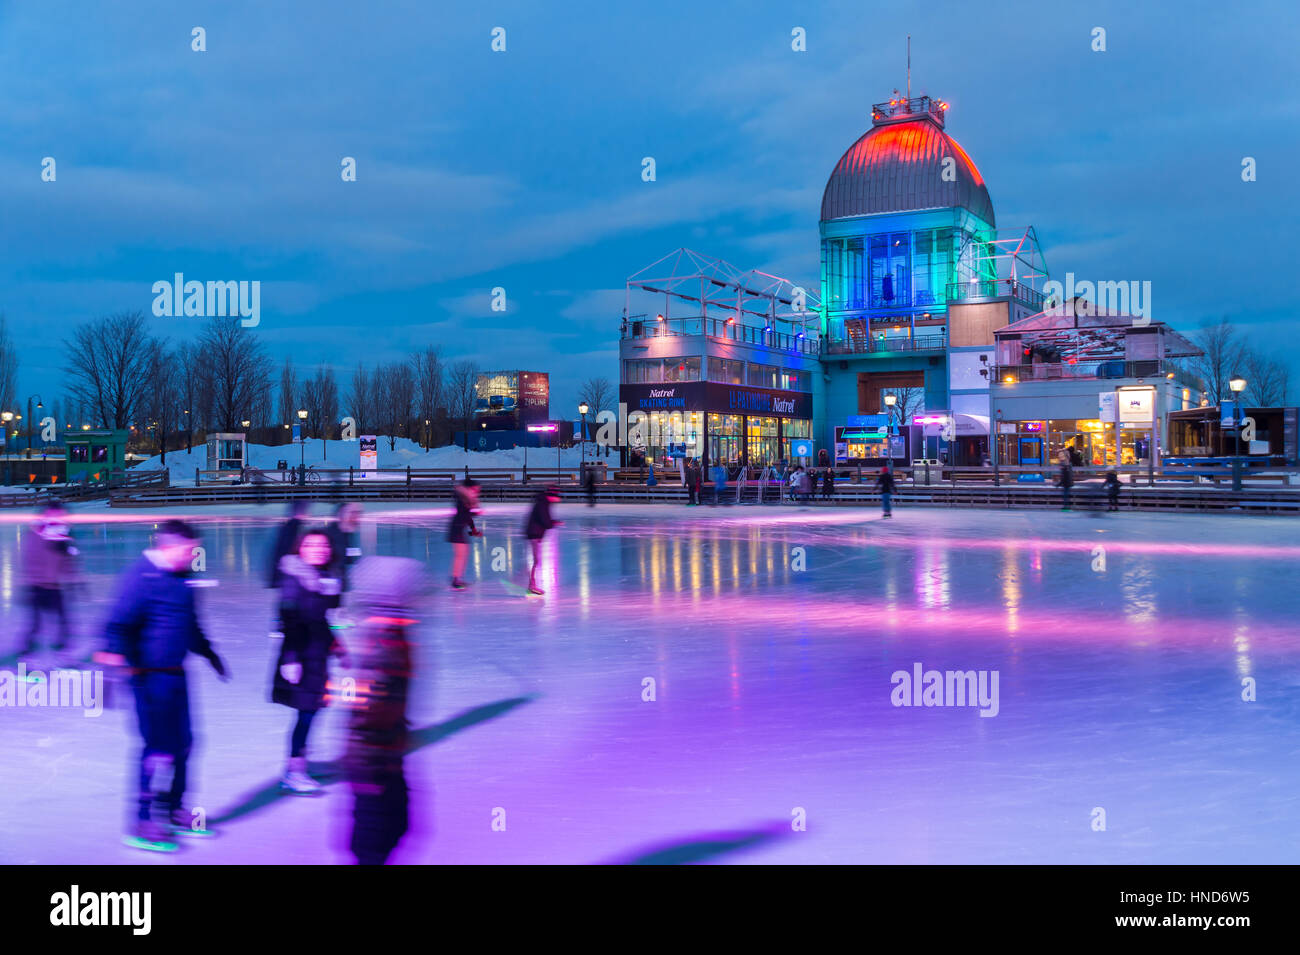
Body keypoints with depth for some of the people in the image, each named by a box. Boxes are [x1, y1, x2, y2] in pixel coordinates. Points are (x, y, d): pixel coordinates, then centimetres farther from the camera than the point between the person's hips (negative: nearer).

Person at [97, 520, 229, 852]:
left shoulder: (180, 577, 11)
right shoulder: (143, 576, -15)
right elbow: (119, 622, -24)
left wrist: (208, 652, 35)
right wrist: (115, 651, -39)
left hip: (175, 674, 9)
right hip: (151, 676, -9)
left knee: (182, 742, 15)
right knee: (158, 747, -7)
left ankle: (174, 811, 30)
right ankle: (141, 825, 2)